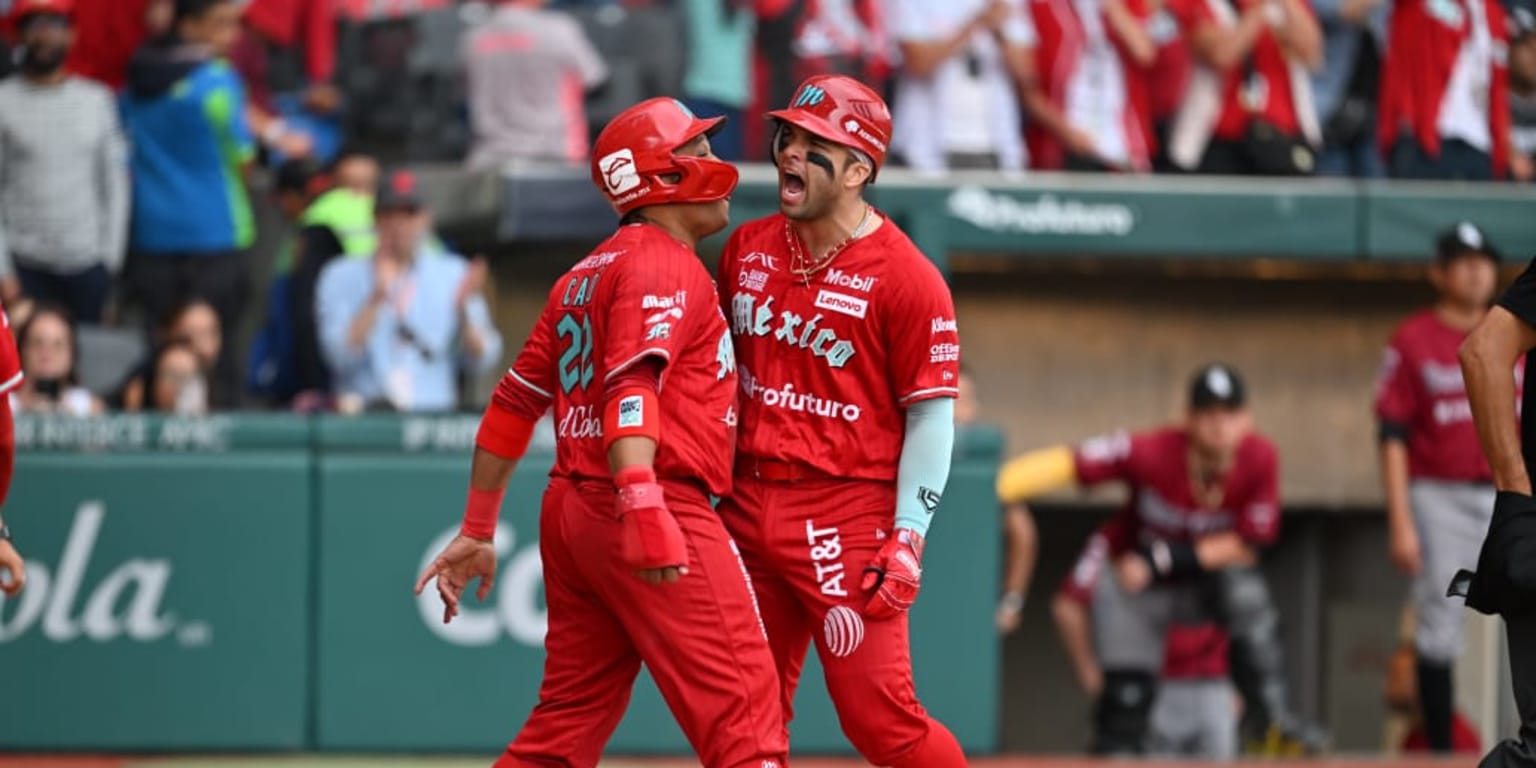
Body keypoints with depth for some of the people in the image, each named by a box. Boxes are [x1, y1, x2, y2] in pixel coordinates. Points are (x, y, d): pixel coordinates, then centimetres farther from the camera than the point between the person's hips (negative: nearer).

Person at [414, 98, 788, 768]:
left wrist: (477, 532, 27)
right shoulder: (664, 263, -6)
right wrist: (644, 507, -35)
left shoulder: (587, 275, 22)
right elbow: (632, 385, -23)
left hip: (569, 512, 10)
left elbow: (514, 404, 24)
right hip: (665, 505, -10)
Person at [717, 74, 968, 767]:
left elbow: (933, 417, -9)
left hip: (849, 516, -6)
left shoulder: (904, 277, -9)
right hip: (748, 508, 6)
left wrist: (906, 540, -14)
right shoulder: (747, 249, 10)